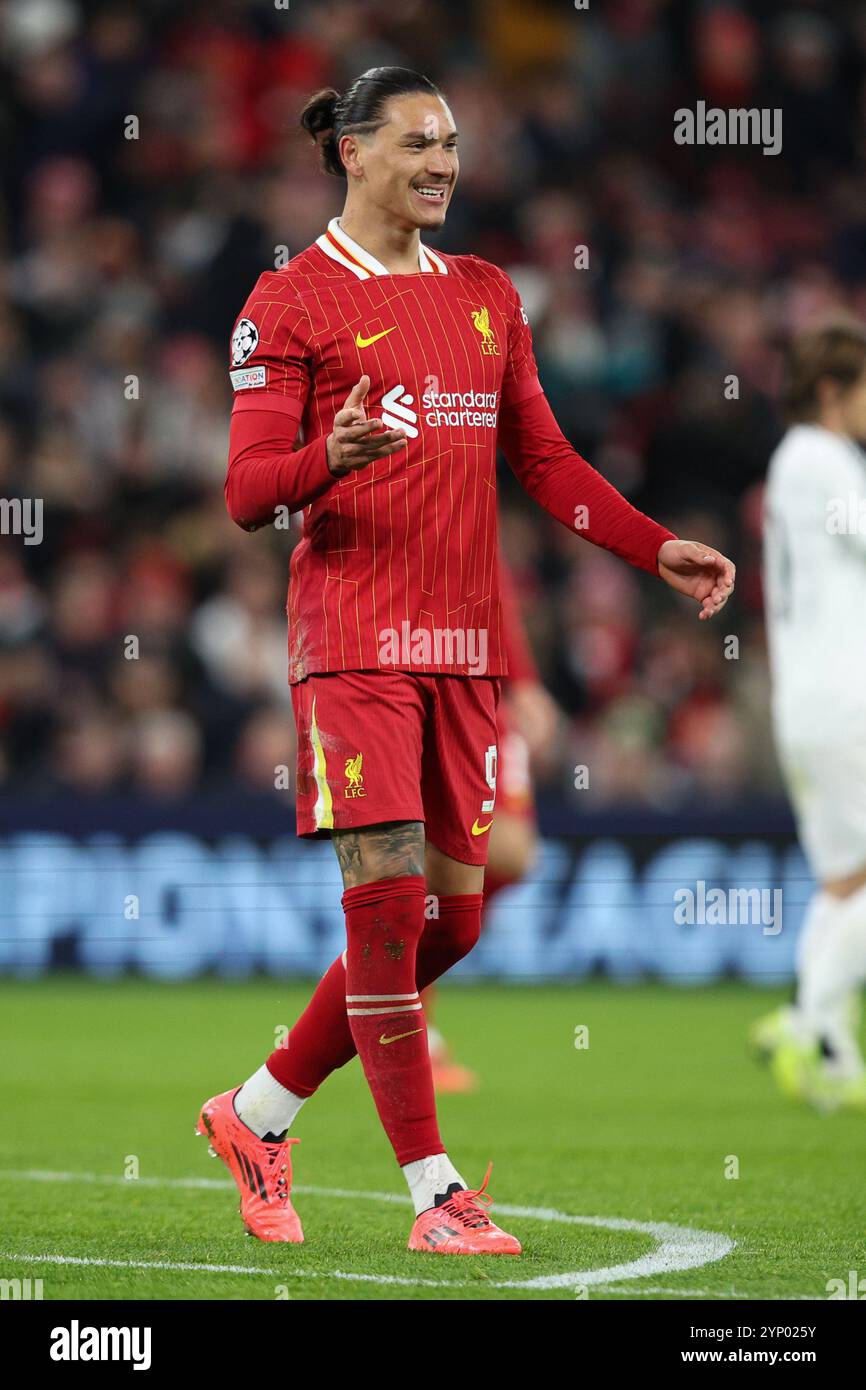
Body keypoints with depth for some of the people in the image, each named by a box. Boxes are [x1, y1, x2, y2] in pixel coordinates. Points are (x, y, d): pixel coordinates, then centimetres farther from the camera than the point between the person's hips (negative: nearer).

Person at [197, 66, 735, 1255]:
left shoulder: (487, 296, 16)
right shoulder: (293, 301, -2)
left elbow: (545, 460, 20)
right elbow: (248, 489, -7)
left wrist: (657, 548, 9)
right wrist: (329, 458, -27)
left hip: (464, 643, 6)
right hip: (354, 641, -6)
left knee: (452, 914, 5)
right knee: (389, 900, -11)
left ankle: (259, 1114, 22)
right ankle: (437, 1194, -5)